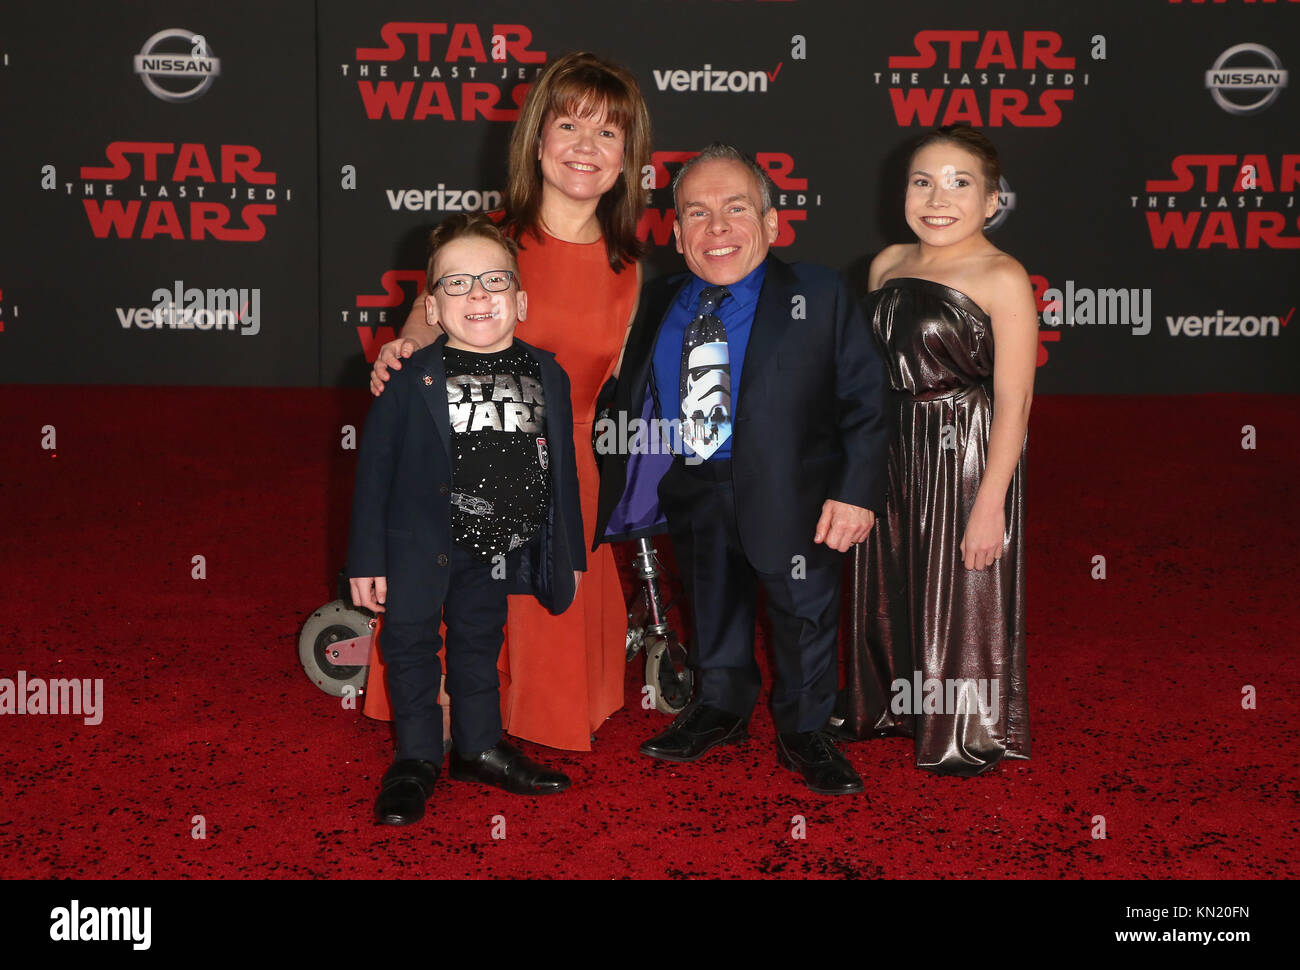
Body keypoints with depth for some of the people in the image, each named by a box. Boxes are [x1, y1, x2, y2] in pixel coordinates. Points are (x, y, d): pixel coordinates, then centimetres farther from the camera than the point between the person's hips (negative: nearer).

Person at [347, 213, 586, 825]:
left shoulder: (548, 377, -1)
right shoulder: (412, 380, -11)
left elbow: (563, 471, 6)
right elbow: (374, 468, -8)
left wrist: (569, 555, 9)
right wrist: (366, 559, -9)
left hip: (497, 548, 3)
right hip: (419, 545, -3)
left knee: (479, 643, 18)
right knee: (411, 643, 7)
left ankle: (479, 748, 33)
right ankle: (416, 760, 22)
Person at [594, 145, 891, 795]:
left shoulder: (820, 297, -9)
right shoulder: (656, 306, 1)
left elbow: (866, 401, -10)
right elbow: (628, 404, 8)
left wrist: (857, 491, -17)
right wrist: (618, 484, -2)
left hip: (789, 491, -3)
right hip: (691, 491, 3)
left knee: (804, 607, 11)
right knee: (712, 602, 21)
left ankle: (804, 734, 32)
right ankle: (720, 709, 44)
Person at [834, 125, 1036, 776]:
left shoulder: (1001, 278, -14)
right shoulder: (888, 265, 6)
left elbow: (1013, 399, -17)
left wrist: (990, 502, -21)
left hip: (967, 457, -6)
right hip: (890, 453, 6)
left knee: (961, 595, 5)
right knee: (889, 587, 18)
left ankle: (968, 735, 23)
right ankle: (892, 705, 40)